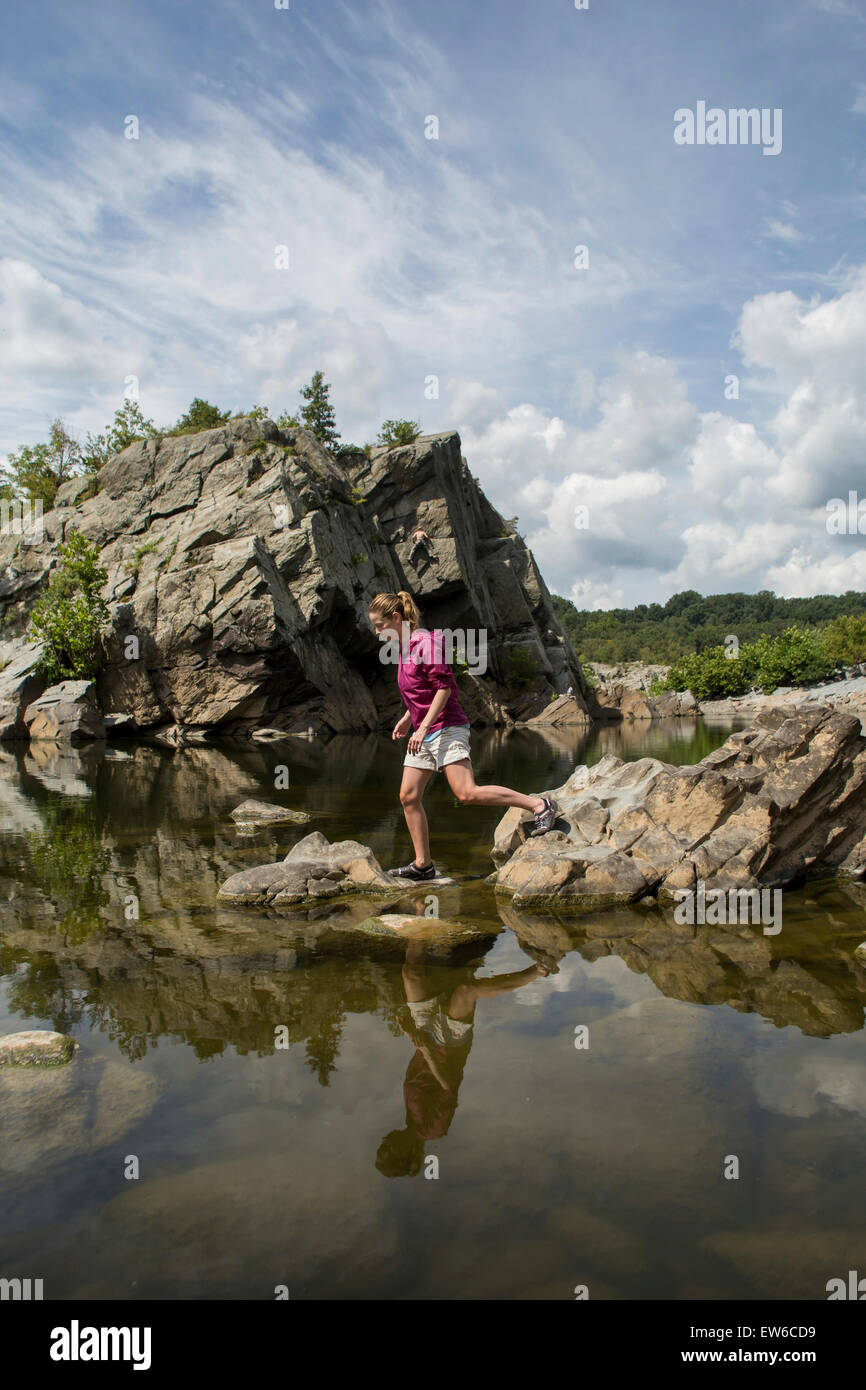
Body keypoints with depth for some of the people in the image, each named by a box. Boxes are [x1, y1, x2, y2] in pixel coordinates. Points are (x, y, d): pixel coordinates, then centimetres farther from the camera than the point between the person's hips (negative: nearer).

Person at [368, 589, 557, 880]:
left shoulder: (426, 641, -13)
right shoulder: (404, 647, 16)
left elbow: (444, 687, -18)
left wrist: (423, 727, -21)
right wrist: (407, 719, 23)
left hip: (446, 728, -9)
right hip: (423, 735, 10)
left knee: (467, 794, -19)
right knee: (408, 796, 5)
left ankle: (539, 805, -10)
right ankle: (422, 865, 13)